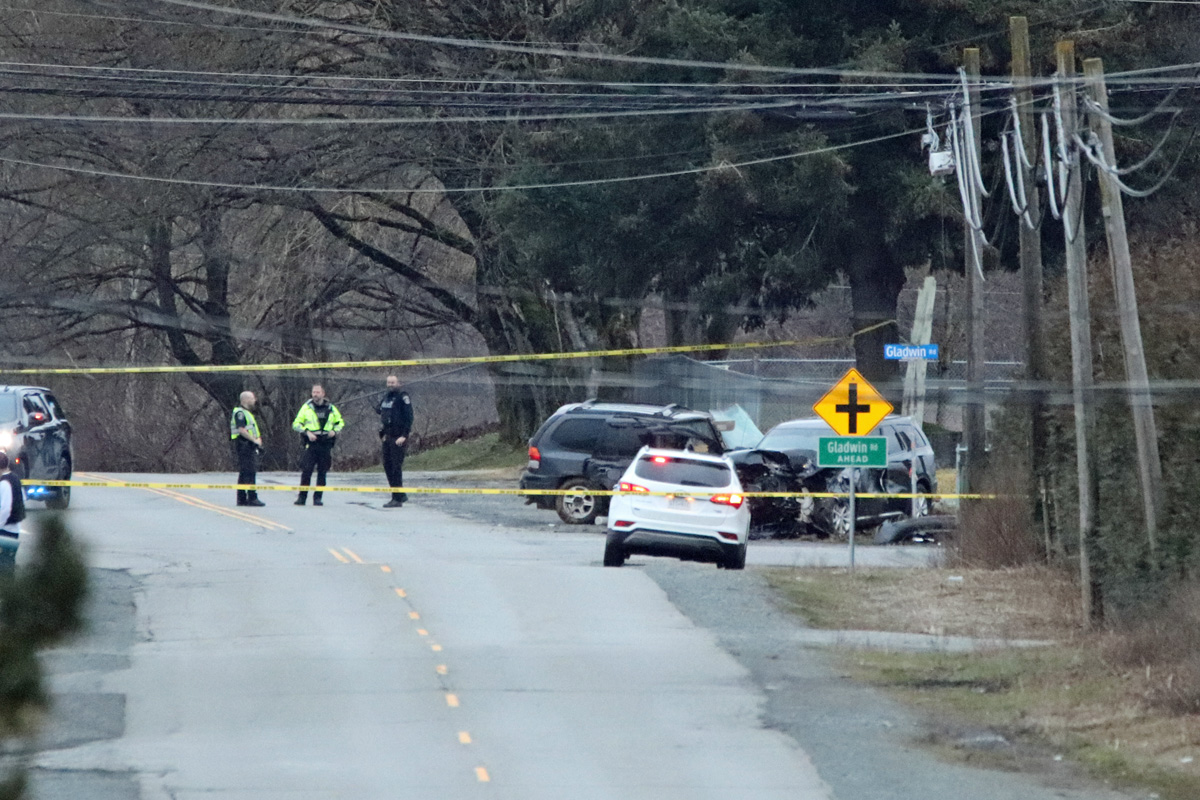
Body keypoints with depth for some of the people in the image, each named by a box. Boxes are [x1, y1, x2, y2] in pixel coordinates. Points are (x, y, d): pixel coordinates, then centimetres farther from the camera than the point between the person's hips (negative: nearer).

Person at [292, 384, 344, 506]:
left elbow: (340, 422, 23)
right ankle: (302, 496, -3)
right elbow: (296, 424, 5)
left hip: (326, 444, 2)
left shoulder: (331, 408, 10)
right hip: (311, 444, -2)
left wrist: (334, 431, 2)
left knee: (322, 472, 3)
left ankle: (318, 497, 11)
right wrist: (307, 432, -10)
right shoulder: (307, 407, 5)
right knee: (306, 471, -9)